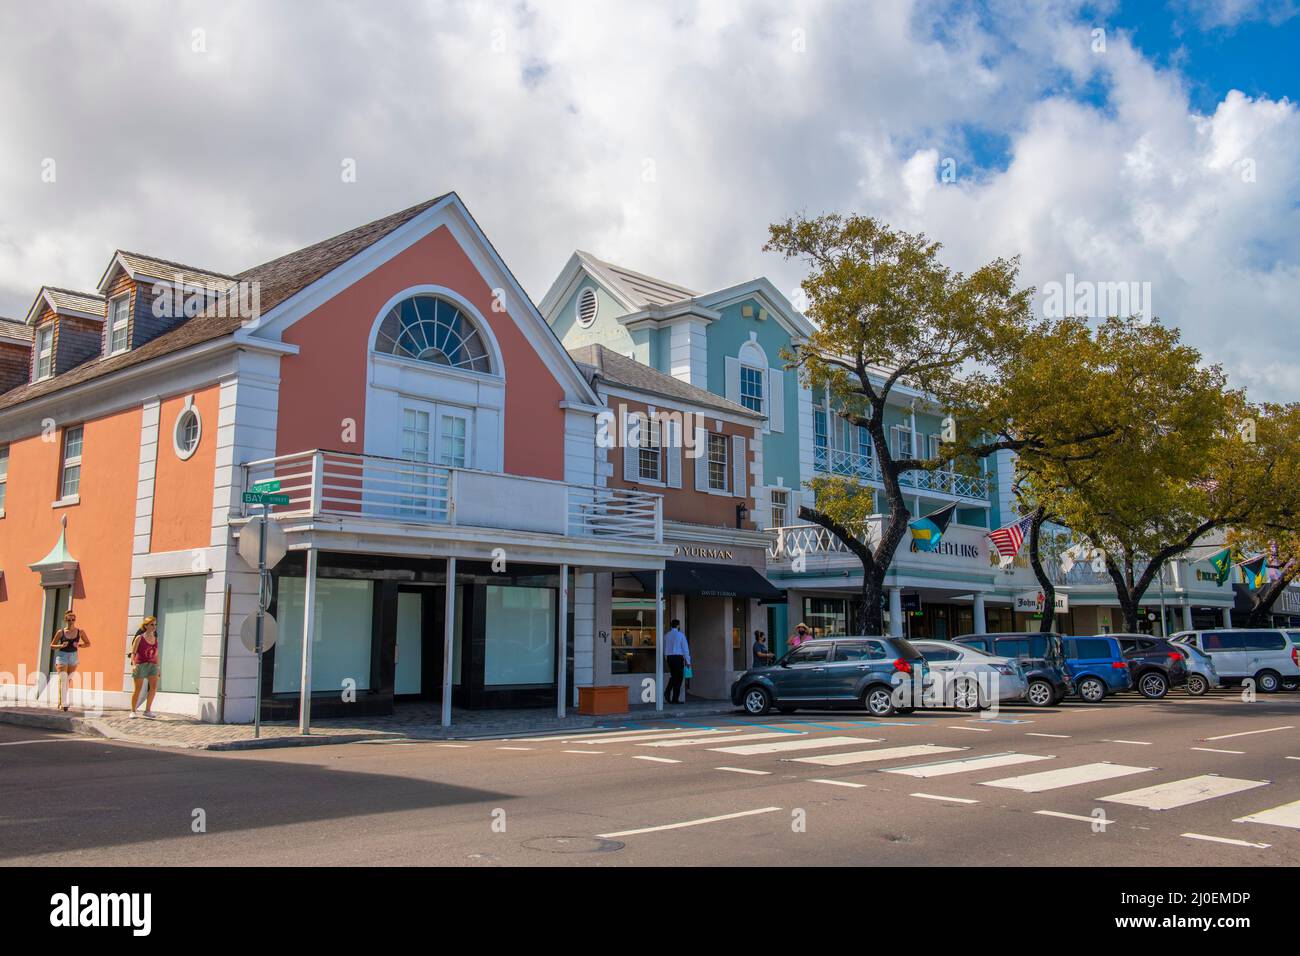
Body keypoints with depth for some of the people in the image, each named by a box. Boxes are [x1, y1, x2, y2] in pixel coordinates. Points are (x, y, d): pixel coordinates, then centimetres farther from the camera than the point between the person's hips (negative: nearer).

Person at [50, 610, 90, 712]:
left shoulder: (80, 632, 0)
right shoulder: (60, 632, -4)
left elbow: (88, 643, 9)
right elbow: (52, 645, 3)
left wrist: (79, 645, -10)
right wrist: (61, 646, -16)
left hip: (73, 656, 3)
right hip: (62, 655, -2)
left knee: (69, 679, 11)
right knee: (63, 679, -14)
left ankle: (67, 701, 25)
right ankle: (63, 703, -18)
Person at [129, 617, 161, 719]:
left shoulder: (155, 639, 11)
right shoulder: (139, 638, -2)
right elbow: (133, 653, -5)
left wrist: (158, 668, 14)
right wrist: (133, 664, -19)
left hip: (152, 665, 4)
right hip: (140, 664, -4)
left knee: (154, 686, -13)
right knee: (138, 689, 2)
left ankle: (148, 710, -4)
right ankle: (133, 711, 16)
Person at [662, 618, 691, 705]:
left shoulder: (666, 635, 6)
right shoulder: (680, 635, -7)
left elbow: (665, 648, 10)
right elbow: (685, 648, -6)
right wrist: (688, 661, -1)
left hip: (669, 657, 5)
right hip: (678, 657, -5)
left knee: (673, 676, 20)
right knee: (678, 678, 5)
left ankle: (667, 692, -3)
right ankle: (675, 699, 6)